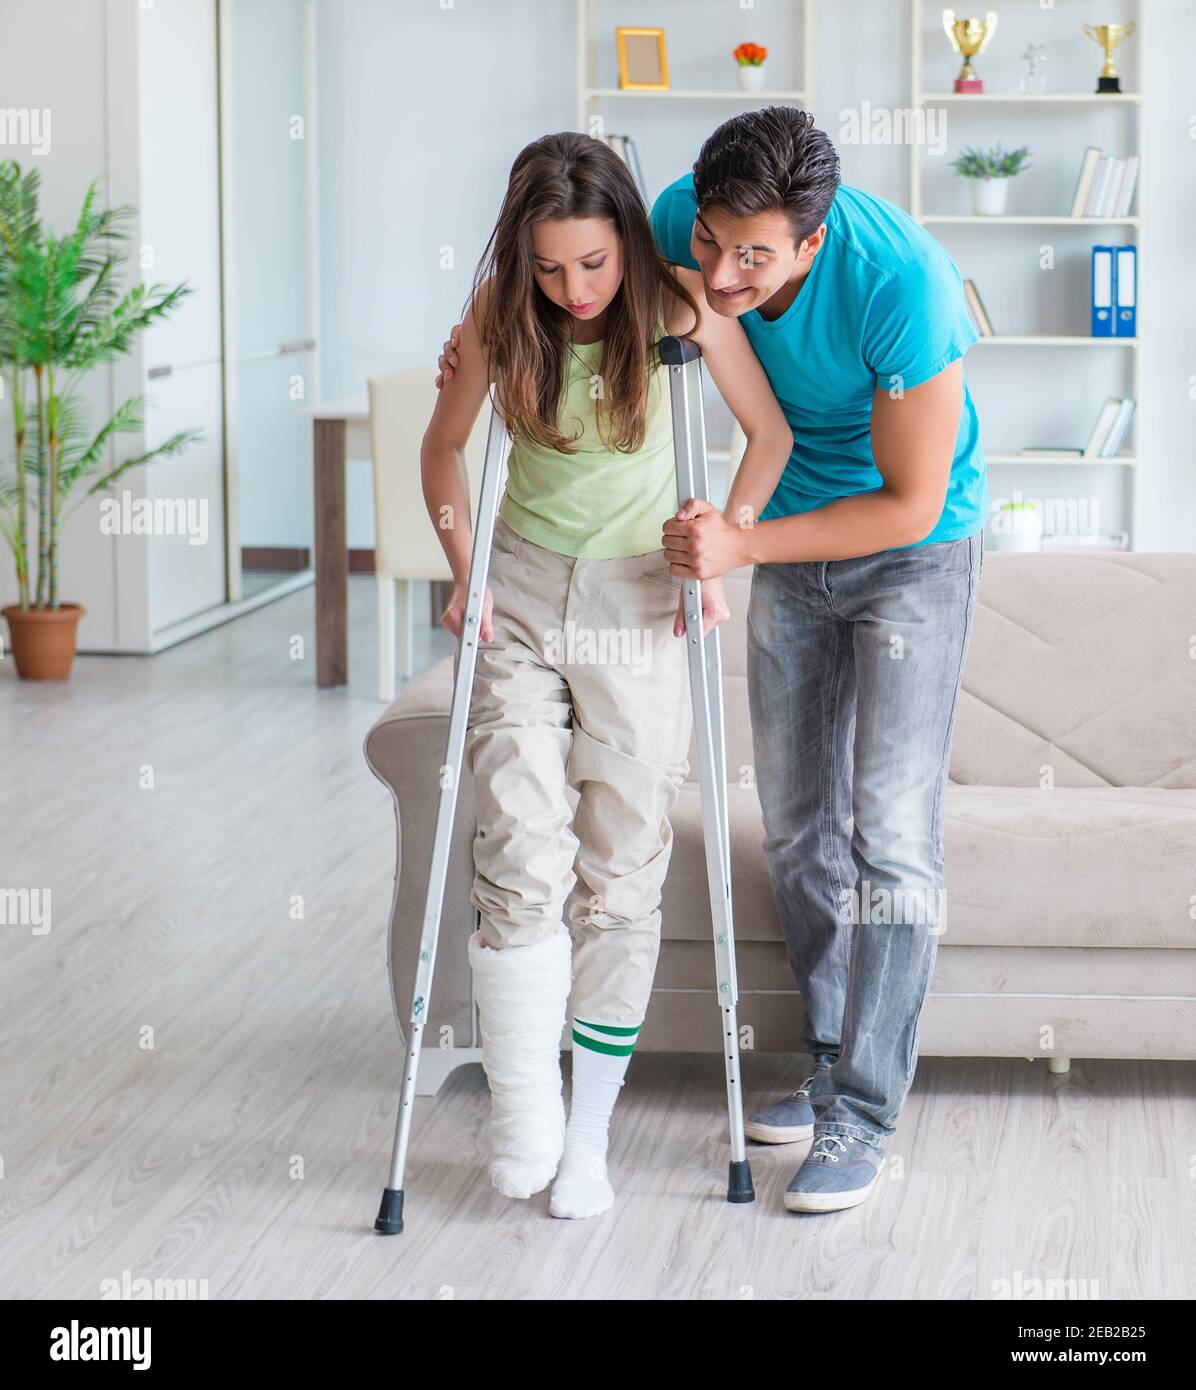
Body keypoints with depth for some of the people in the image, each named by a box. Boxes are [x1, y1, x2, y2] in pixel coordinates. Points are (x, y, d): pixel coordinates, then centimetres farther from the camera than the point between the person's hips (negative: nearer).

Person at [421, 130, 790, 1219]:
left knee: (621, 869, 0)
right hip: (524, 589, 1)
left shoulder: (679, 308, -12)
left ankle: (588, 1134, 10)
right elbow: (445, 445, 8)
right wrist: (463, 568, -2)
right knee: (521, 850, -12)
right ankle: (520, 1104, 3)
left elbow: (771, 435, 0)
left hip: (639, 600, -1)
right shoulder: (500, 313, -7)